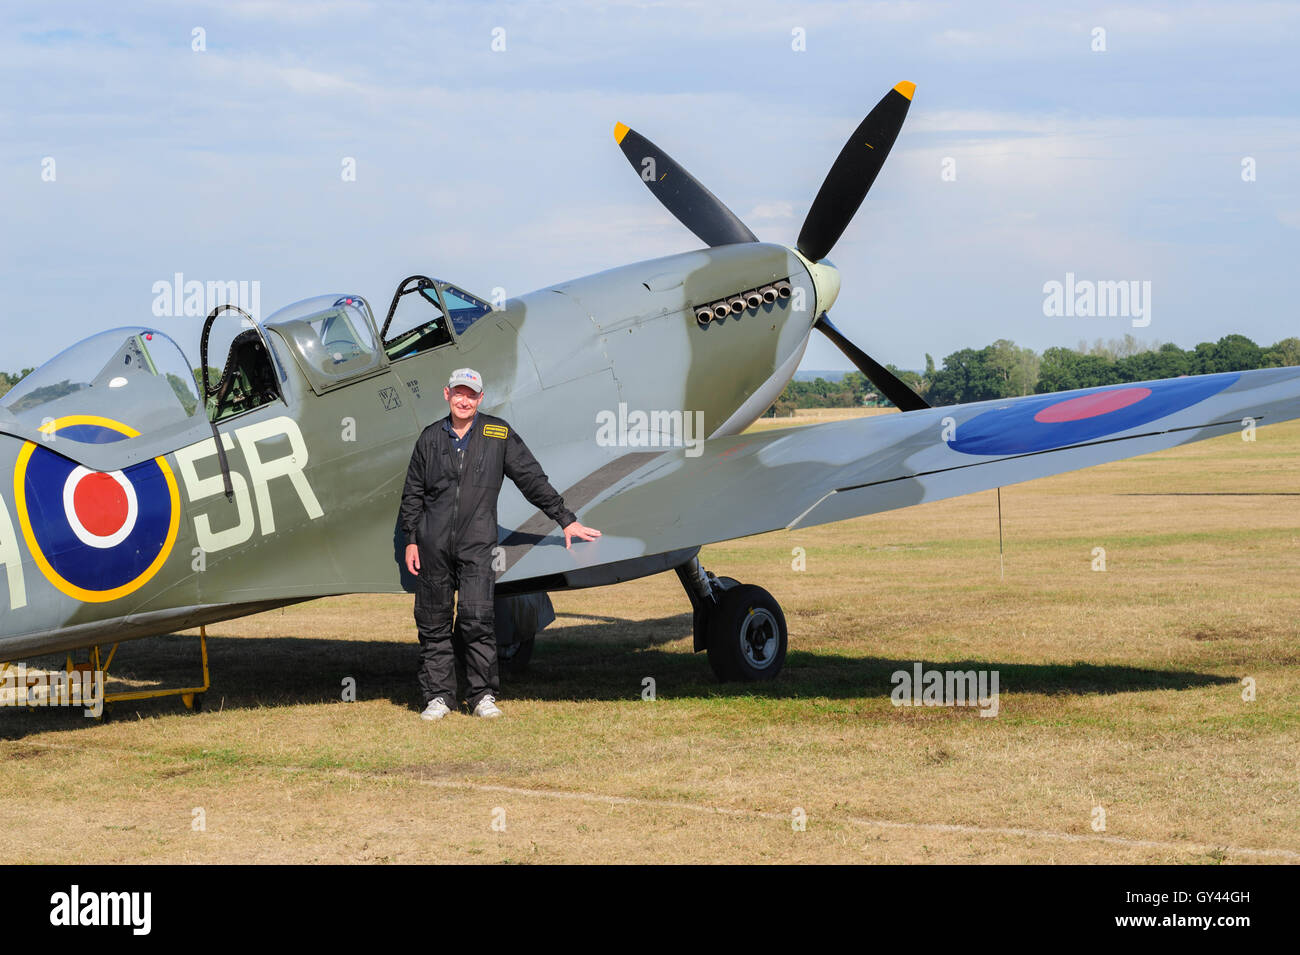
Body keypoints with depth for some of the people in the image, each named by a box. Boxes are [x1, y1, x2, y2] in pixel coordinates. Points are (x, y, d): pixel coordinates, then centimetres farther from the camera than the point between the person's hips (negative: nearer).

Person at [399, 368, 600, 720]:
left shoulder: (498, 434, 6)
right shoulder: (431, 438, 11)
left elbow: (532, 479, 8)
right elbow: (413, 494, 17)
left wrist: (566, 520, 6)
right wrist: (411, 540, 12)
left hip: (477, 544, -2)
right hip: (433, 545, 2)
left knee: (477, 617, -13)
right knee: (433, 621, 2)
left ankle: (483, 695, -3)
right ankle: (438, 695, 11)